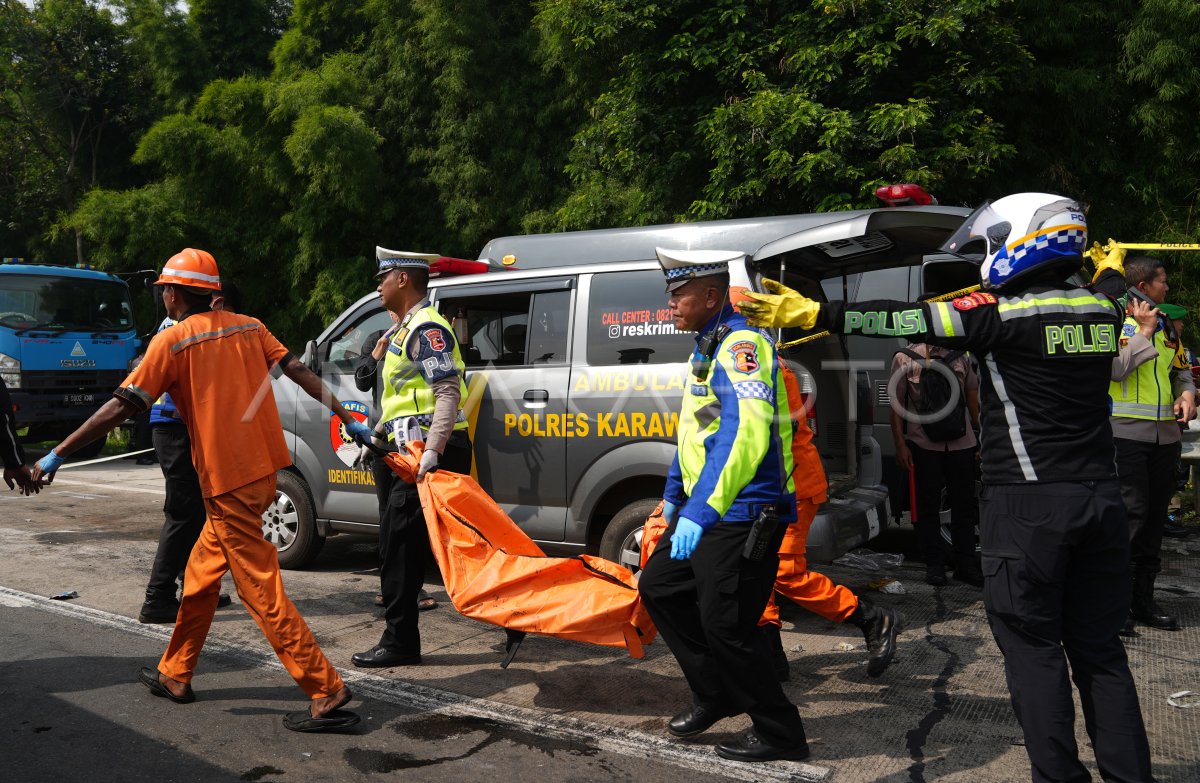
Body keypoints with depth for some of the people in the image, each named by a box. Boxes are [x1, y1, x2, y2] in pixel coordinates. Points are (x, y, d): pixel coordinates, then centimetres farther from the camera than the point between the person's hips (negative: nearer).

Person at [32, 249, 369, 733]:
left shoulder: (171, 341, -7)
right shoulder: (248, 327, 10)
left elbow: (121, 407, -9)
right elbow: (300, 373, 8)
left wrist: (58, 454, -2)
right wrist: (348, 421, 13)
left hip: (227, 480, -8)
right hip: (262, 468, 8)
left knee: (261, 590, -4)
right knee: (201, 574, 21)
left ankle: (327, 694, -5)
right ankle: (174, 676, 34)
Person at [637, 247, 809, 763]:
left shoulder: (742, 345, -19)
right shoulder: (706, 349, 14)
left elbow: (746, 433, -32)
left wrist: (700, 512, -36)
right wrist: (674, 495, 30)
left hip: (743, 514, -10)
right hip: (703, 511, 11)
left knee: (723, 624, -8)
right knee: (659, 587, 16)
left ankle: (780, 734, 13)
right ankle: (716, 695, 31)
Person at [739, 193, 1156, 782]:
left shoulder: (1006, 314, -12)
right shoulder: (1099, 310, 9)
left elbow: (909, 320, -14)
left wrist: (812, 314, -10)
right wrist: (1111, 268, 57)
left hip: (1028, 506, -7)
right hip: (1099, 501, 7)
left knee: (1033, 648, 3)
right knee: (1099, 649, 15)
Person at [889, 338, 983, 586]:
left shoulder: (960, 356, 9)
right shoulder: (904, 359, -1)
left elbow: (972, 398, 15)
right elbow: (896, 404, -2)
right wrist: (900, 445, -8)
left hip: (962, 444, 3)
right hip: (924, 445, -3)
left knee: (965, 505, 8)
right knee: (928, 506, 4)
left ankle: (965, 564, 18)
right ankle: (934, 564, 14)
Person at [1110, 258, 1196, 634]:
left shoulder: (1167, 324, 16)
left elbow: (1181, 368, 24)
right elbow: (1116, 369, -18)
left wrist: (1187, 391, 3)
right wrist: (1144, 330, -11)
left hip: (1165, 434, 7)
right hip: (1126, 432, -7)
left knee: (1155, 517, 10)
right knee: (1130, 514, -10)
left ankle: (1143, 599, 20)